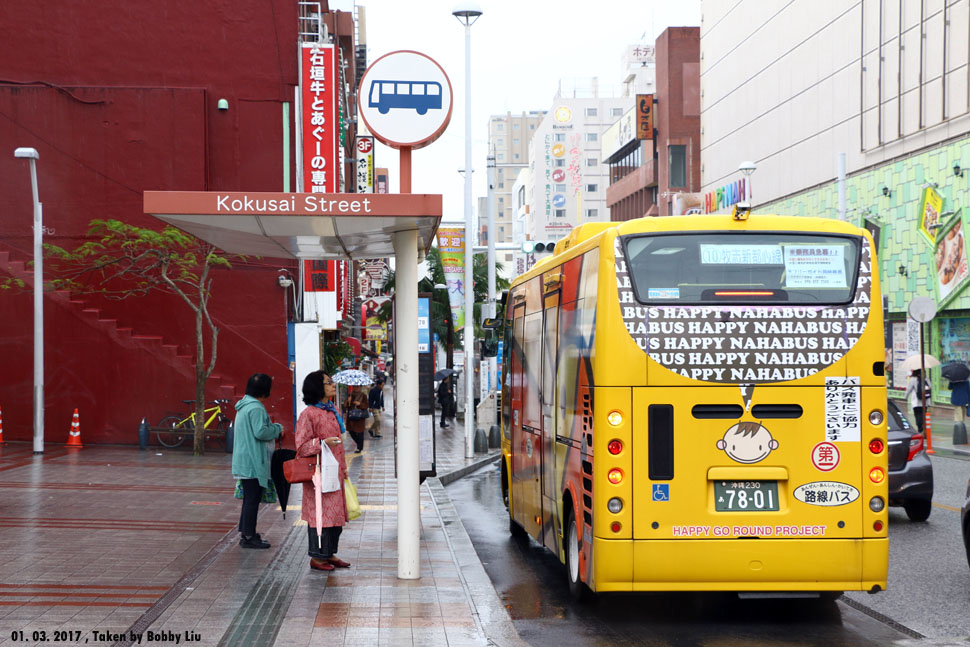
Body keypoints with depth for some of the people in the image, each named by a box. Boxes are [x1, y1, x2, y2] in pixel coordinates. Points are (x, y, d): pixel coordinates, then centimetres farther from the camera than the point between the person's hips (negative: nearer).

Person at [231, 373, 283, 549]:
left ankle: (246, 532, 23)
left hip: (243, 461, 10)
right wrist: (278, 429, -9)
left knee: (249, 498, 17)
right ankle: (248, 537, -2)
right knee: (253, 499, -5)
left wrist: (273, 428, 19)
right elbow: (260, 432, -25)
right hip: (253, 462, -10)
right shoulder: (256, 408, -18)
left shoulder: (243, 405, 15)